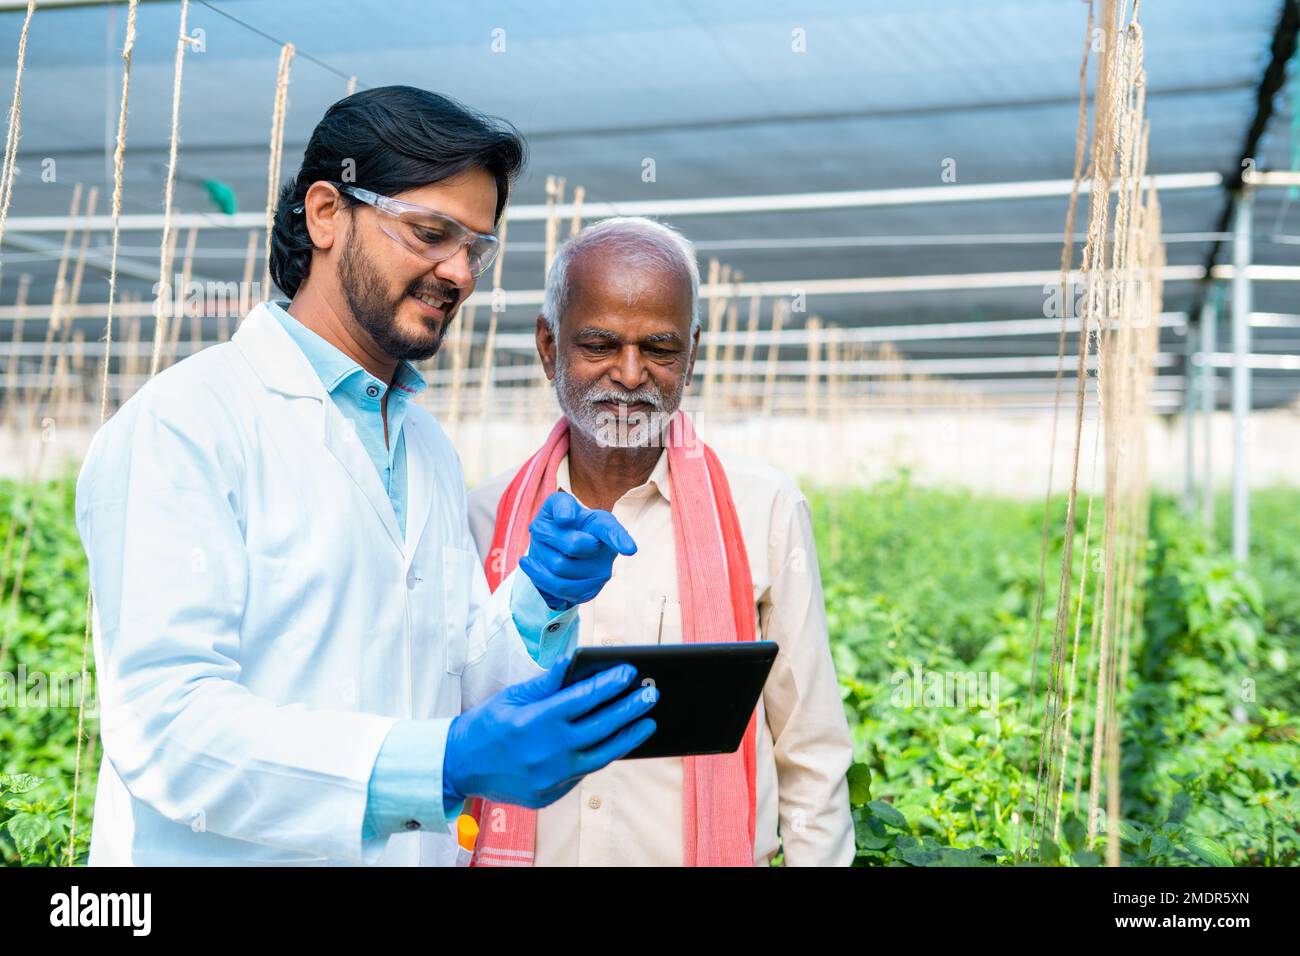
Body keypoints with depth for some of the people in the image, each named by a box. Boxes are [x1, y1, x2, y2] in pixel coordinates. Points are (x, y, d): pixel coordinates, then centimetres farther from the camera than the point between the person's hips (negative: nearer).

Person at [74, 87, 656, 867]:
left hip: (419, 847, 7)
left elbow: (461, 685, 8)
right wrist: (444, 765, -32)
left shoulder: (429, 445, 10)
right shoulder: (184, 423, -14)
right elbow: (165, 722, -23)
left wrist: (541, 599, -12)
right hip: (237, 854, -7)